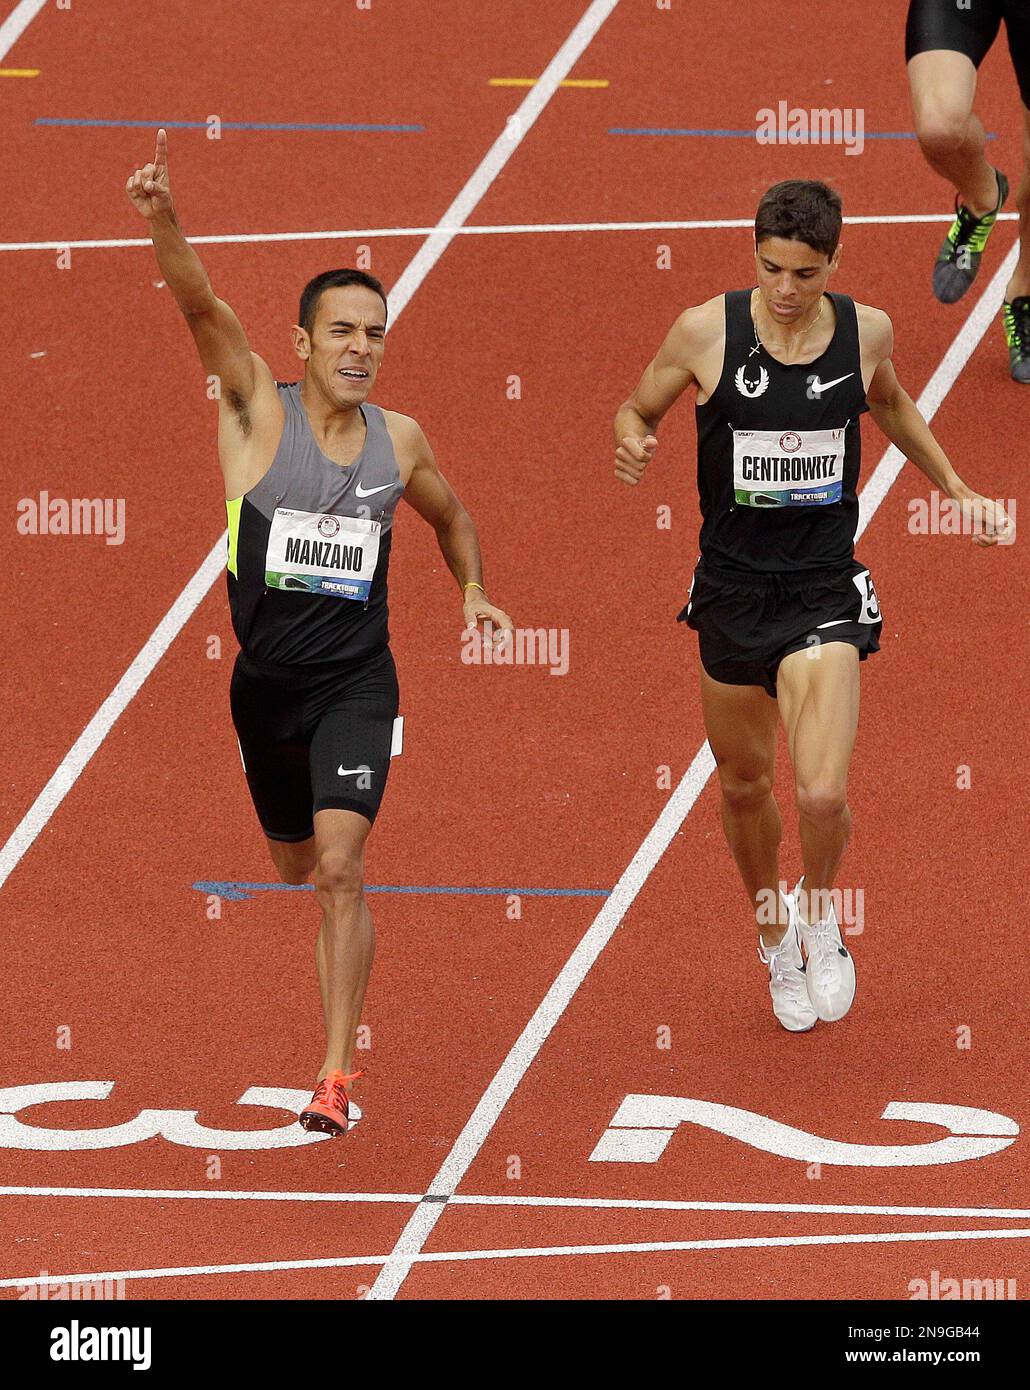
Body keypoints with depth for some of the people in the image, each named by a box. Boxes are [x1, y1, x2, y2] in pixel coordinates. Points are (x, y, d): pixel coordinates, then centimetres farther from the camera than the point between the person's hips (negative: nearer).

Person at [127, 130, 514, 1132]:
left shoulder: (400, 440, 3)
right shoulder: (259, 412, -6)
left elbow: (449, 515, 25)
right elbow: (203, 310, -24)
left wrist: (472, 589, 7)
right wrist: (163, 221, -40)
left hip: (356, 683, 0)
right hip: (265, 682, 0)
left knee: (338, 871, -15)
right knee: (297, 866, 18)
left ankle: (337, 1074, -12)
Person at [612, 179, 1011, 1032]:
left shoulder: (865, 331, -4)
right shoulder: (706, 331, -10)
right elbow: (639, 409, 6)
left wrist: (957, 490, 17)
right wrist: (634, 442, -17)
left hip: (824, 586, -1)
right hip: (731, 583, 1)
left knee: (823, 794, -15)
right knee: (745, 785, 14)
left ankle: (821, 916, 17)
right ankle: (776, 943, 40)